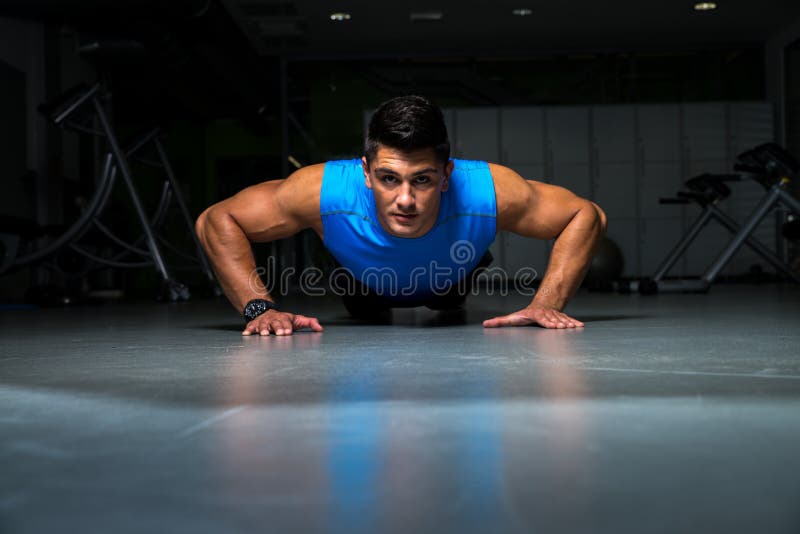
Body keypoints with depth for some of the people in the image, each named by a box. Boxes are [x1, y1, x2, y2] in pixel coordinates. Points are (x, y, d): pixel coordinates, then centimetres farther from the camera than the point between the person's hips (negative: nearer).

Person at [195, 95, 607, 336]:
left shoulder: (488, 193, -47)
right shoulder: (325, 192, -47)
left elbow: (588, 216, -32)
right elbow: (215, 221, -34)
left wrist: (547, 304, -40)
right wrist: (260, 307, -43)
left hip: (452, 280, 1)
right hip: (369, 282, -1)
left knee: (447, 303, 37)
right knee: (362, 309, 34)